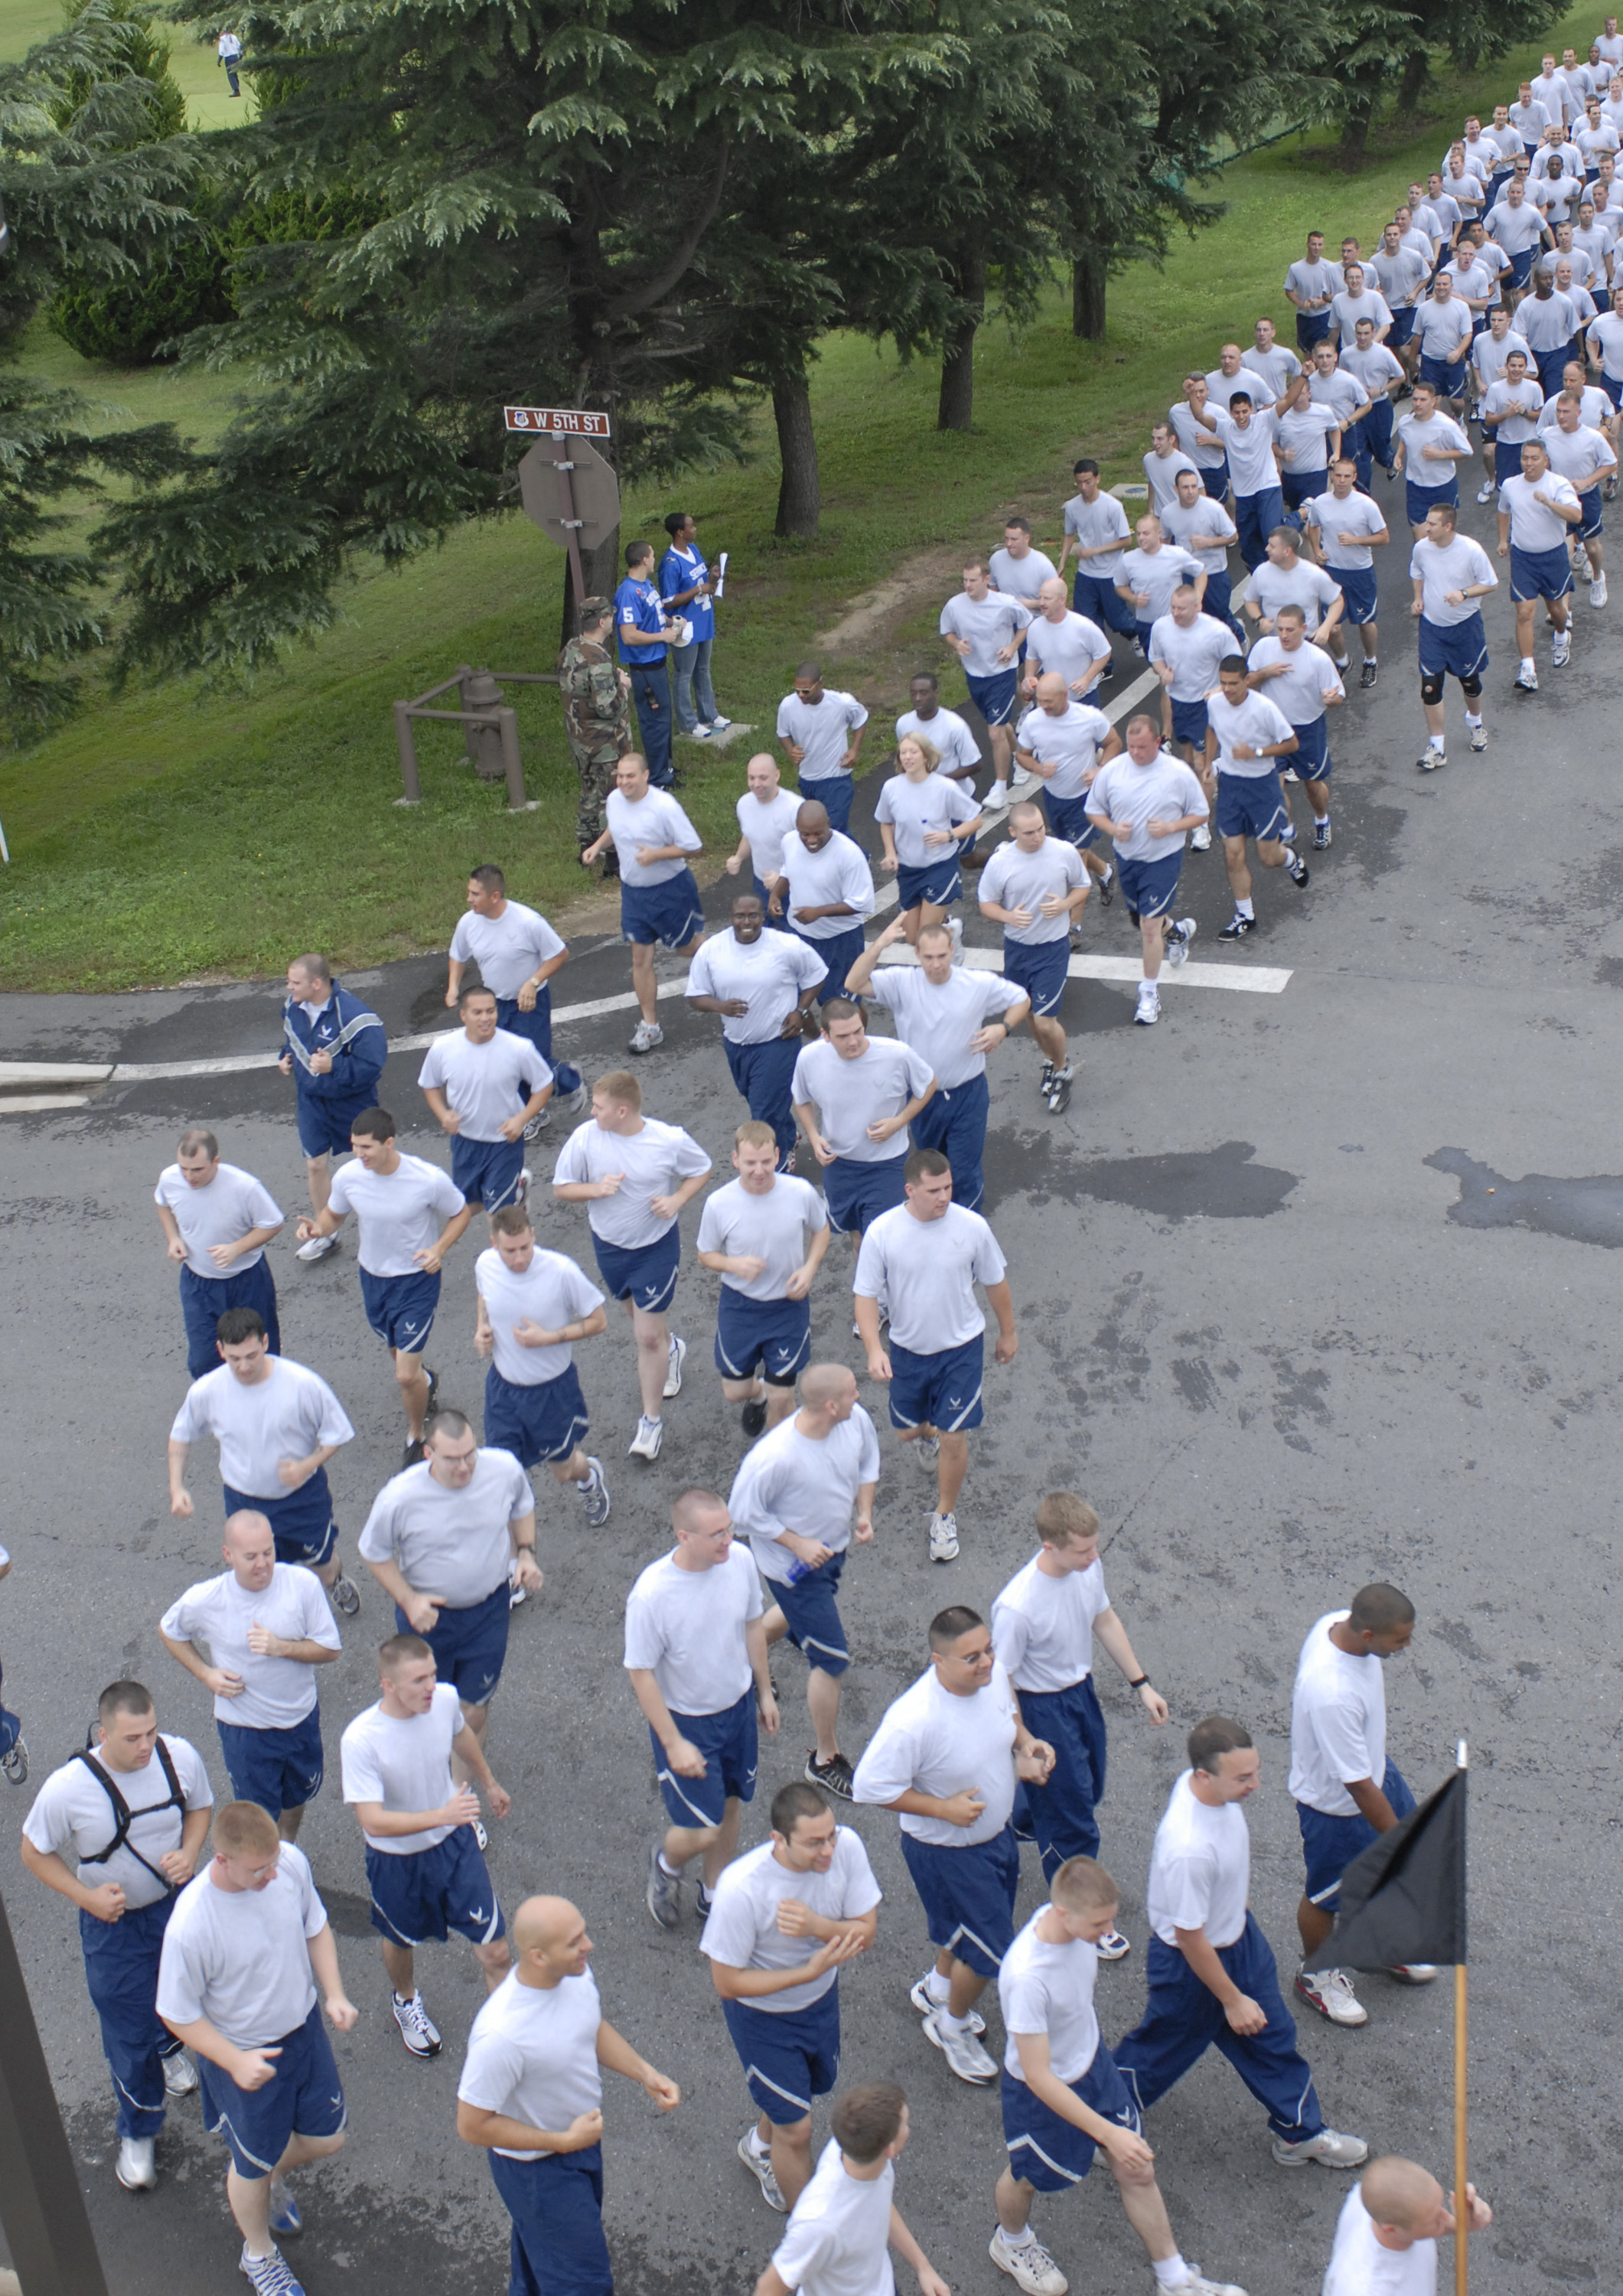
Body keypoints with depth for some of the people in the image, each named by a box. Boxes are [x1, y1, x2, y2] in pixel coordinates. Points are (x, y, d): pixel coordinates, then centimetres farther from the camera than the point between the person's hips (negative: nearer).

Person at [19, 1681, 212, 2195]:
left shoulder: (180, 1757, -22)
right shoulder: (67, 1789, -30)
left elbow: (200, 1807, -1)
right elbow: (34, 1851, -13)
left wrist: (189, 1853, -19)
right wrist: (86, 1897, -23)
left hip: (177, 1902, 3)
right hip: (114, 1921, -3)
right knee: (129, 2032, 7)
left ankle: (168, 2047, 64)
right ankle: (137, 2133, 32)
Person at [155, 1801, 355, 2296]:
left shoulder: (291, 1861, -22)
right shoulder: (189, 1928, -36)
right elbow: (178, 2014, -19)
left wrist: (334, 1994, -12)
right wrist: (235, 2062, -26)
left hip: (305, 2027, 4)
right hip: (244, 2053, -4)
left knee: (327, 2139, 22)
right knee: (254, 2168, 20)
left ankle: (272, 2178, 56)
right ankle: (259, 2254, 52)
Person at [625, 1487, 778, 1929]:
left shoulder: (740, 1560, -16)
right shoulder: (651, 1595, -32)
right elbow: (641, 1673, -21)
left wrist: (764, 1691, 11)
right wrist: (674, 1743, -18)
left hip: (738, 1706, 5)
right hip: (685, 1720, -5)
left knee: (729, 1806, 21)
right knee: (704, 1831, 2)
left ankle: (715, 1896, 47)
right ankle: (666, 1863, 39)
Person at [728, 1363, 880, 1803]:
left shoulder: (856, 1420, -20)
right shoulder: (774, 1458, -39)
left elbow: (868, 1462, 3)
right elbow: (743, 1511, -23)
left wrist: (864, 1513, -8)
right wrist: (798, 1544, -23)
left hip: (834, 1546, 7)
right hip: (793, 1565, -7)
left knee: (798, 1616, 33)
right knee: (833, 1659, 2)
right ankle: (825, 1760, 24)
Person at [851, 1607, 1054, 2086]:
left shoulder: (993, 1675, -18)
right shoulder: (914, 1721, -39)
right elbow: (871, 1786, -28)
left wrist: (1024, 1741, -12)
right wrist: (944, 1808, -27)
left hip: (997, 1831, 7)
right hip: (946, 1852, -7)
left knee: (967, 1925, 29)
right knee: (992, 1952, 5)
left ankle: (936, 1989, 59)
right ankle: (951, 2025, 36)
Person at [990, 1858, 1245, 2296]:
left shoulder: (1077, 1921, -20)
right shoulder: (1026, 1976, -43)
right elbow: (1038, 2077, -34)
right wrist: (1109, 2133, -32)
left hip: (1093, 2061, 6)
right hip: (1043, 2092, -6)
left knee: (1137, 2171, 15)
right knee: (1028, 2177, 23)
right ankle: (1011, 2243, 55)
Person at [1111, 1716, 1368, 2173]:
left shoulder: (1204, 1782, -19)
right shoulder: (1188, 1849, -44)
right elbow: (1190, 1938, -29)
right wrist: (1232, 2000, -16)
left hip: (1238, 1932, 7)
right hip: (1193, 1964, -7)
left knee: (1272, 2033, 23)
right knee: (1161, 2048, 19)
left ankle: (1300, 2133, 46)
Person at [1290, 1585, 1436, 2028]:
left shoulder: (1340, 1622, -19)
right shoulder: (1331, 1695, -45)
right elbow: (1358, 1786, -32)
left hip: (1376, 1766, 8)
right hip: (1336, 1804, -8)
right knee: (1327, 1894, 20)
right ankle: (1316, 1975, 48)